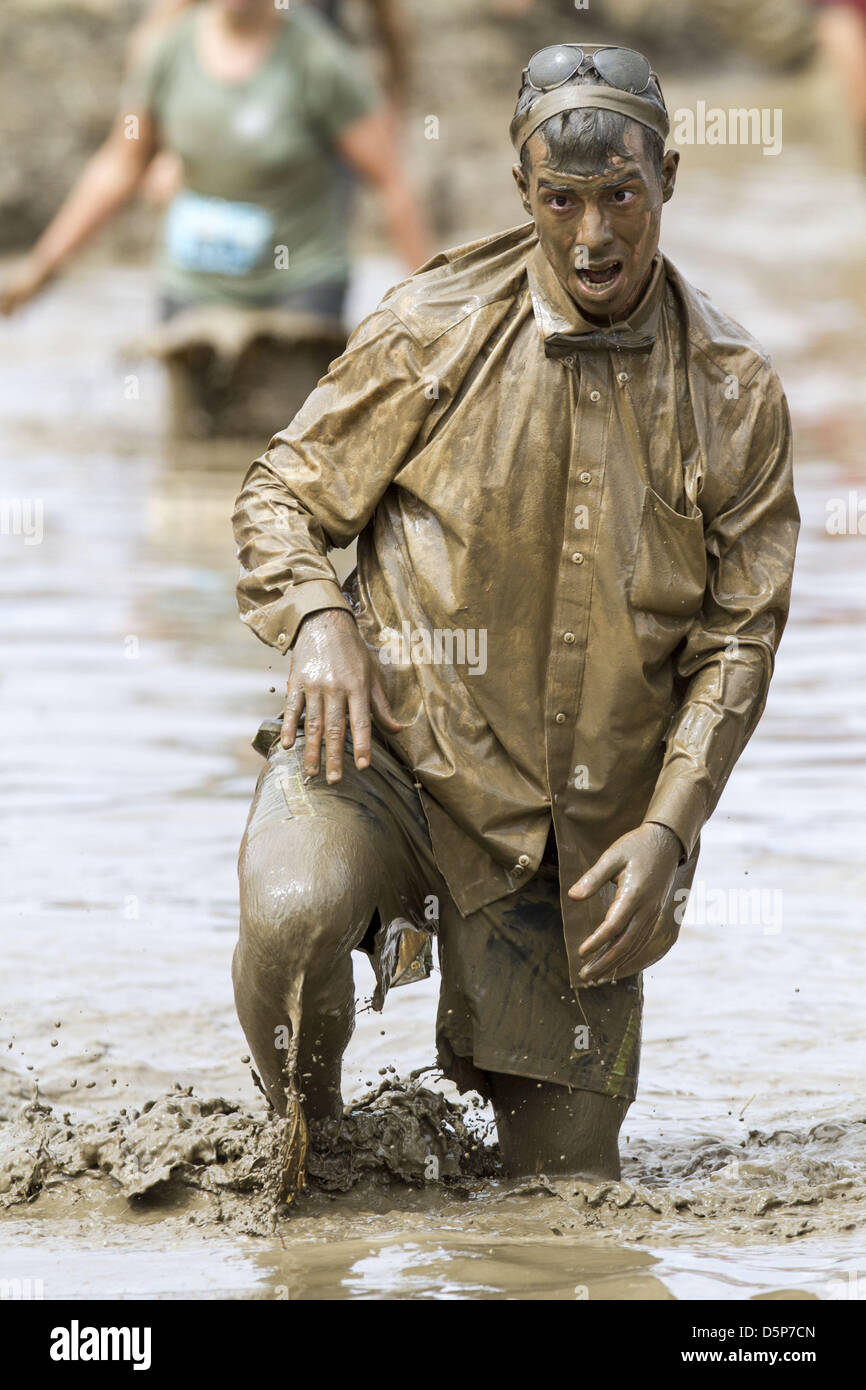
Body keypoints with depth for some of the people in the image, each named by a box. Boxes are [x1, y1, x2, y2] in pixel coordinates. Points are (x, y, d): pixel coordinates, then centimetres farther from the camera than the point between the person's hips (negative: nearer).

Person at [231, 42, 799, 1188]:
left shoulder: (734, 395, 0)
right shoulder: (434, 333, -5)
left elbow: (737, 638, 3)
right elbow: (283, 492, 5)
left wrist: (668, 827, -9)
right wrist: (317, 622, -16)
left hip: (582, 827, 2)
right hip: (394, 746, -2)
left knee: (566, 1182, 5)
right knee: (293, 916, -37)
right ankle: (306, 1145, -6)